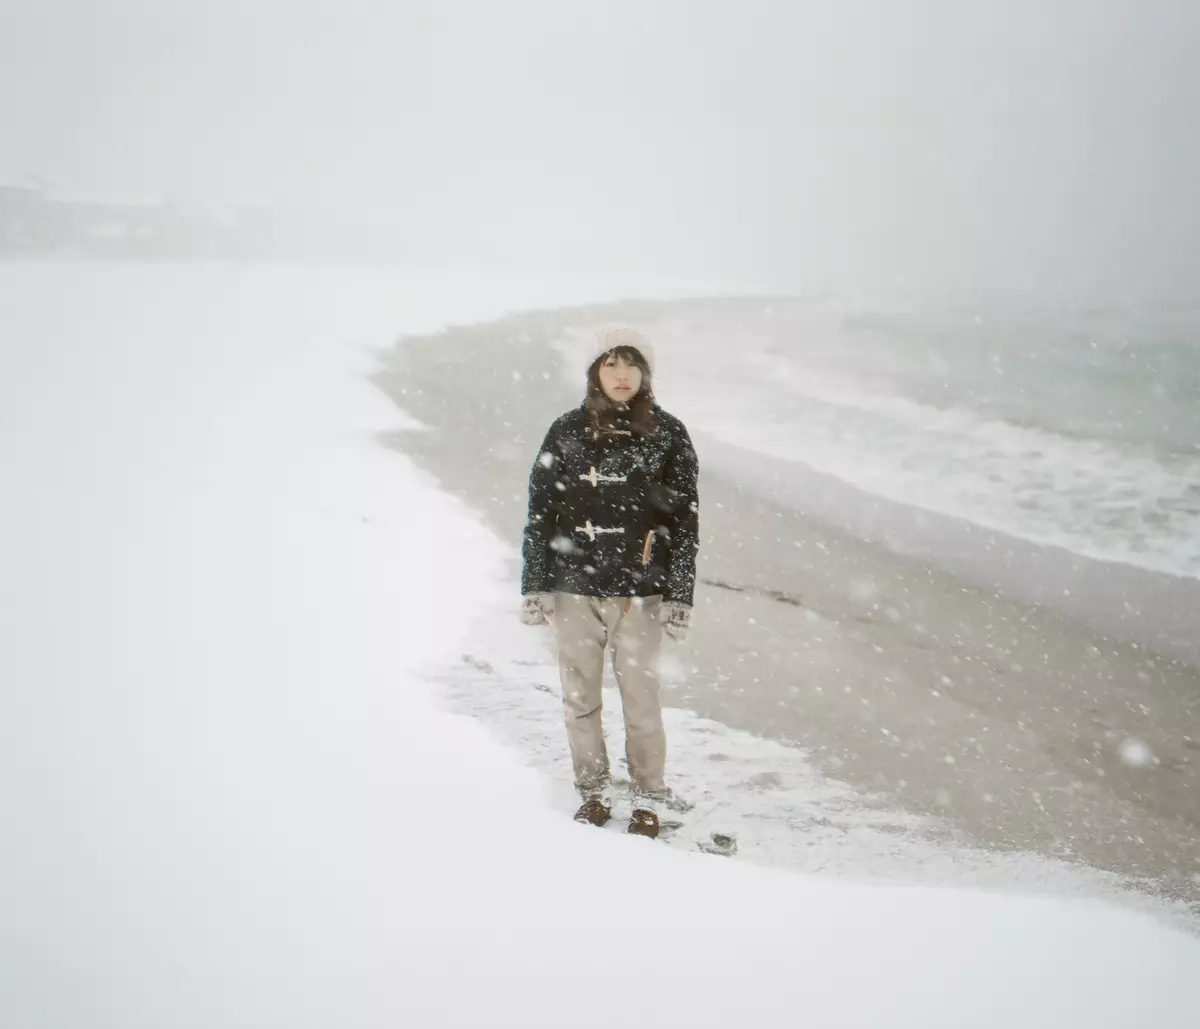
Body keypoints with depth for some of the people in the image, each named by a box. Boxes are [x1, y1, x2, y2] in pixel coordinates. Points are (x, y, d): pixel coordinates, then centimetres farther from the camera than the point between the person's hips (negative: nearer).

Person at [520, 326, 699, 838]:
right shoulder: (567, 433, 3)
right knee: (580, 699, 8)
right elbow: (540, 512, 6)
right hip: (574, 589, 2)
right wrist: (534, 586, 2)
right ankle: (593, 792, 25)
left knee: (641, 699, 0)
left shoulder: (667, 436, 1)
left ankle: (649, 798, 16)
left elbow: (685, 520, 1)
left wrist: (680, 596, -3)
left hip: (640, 594, -1)